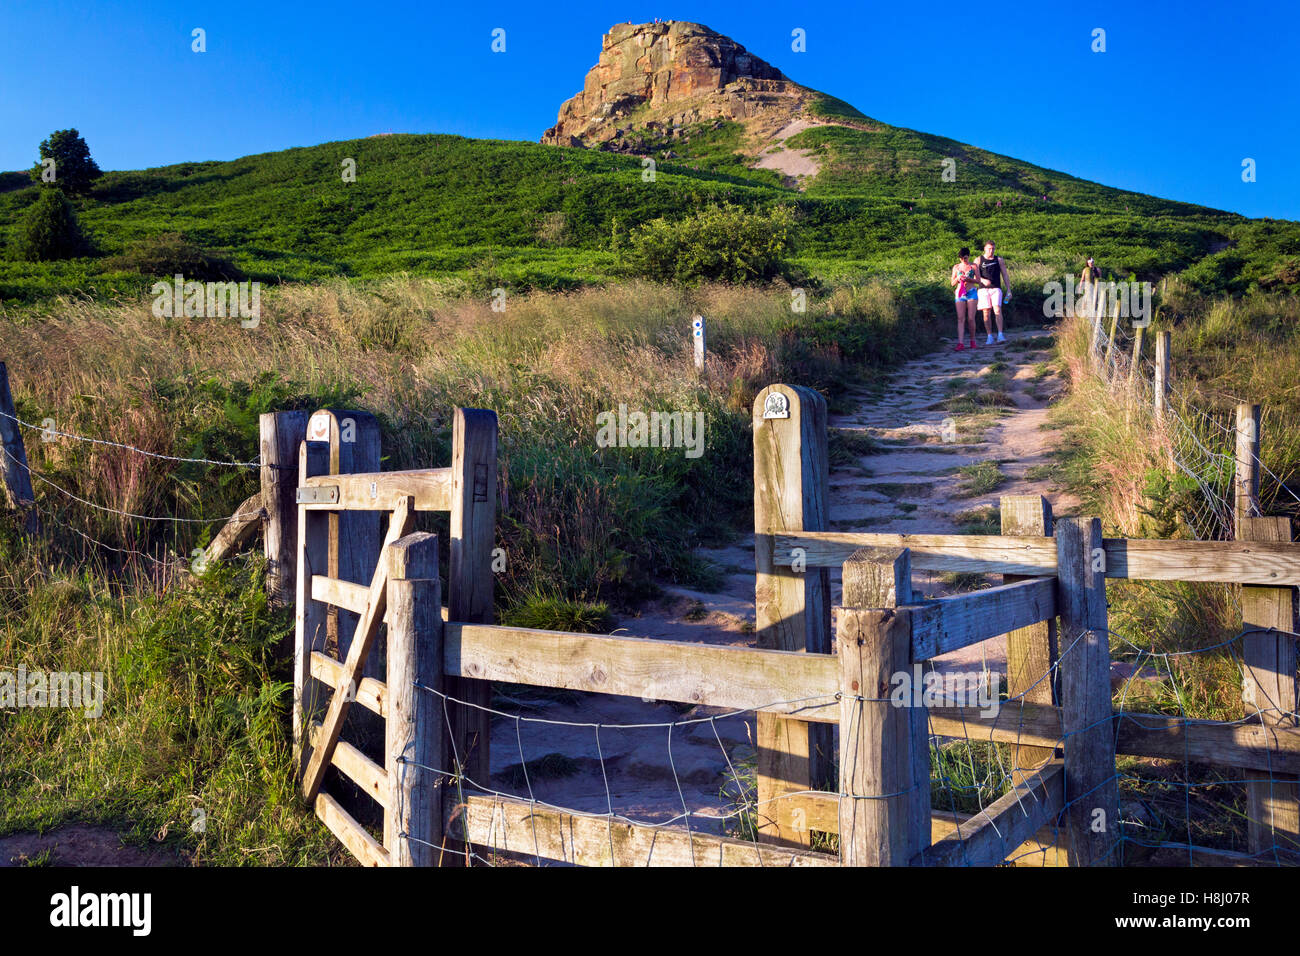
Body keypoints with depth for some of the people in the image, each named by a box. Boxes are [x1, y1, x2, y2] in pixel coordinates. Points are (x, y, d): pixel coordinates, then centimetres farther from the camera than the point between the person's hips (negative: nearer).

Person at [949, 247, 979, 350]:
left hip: (971, 292, -2)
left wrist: (968, 278, -14)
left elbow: (978, 281, 4)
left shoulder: (973, 266, 6)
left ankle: (973, 341, 13)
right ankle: (961, 343, -15)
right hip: (960, 293, 2)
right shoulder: (956, 267, 12)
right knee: (960, 319, -8)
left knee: (971, 318, -4)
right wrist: (958, 278, -8)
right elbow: (952, 283, 14)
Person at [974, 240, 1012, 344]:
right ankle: (990, 337, 5)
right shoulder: (978, 260, 8)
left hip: (996, 289, 0)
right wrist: (983, 280, -21)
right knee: (986, 313, -1)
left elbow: (1005, 275, 13)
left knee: (997, 310, -17)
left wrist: (1009, 290, 7)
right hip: (983, 289, 0)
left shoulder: (999, 260, 12)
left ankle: (1000, 335, -20)